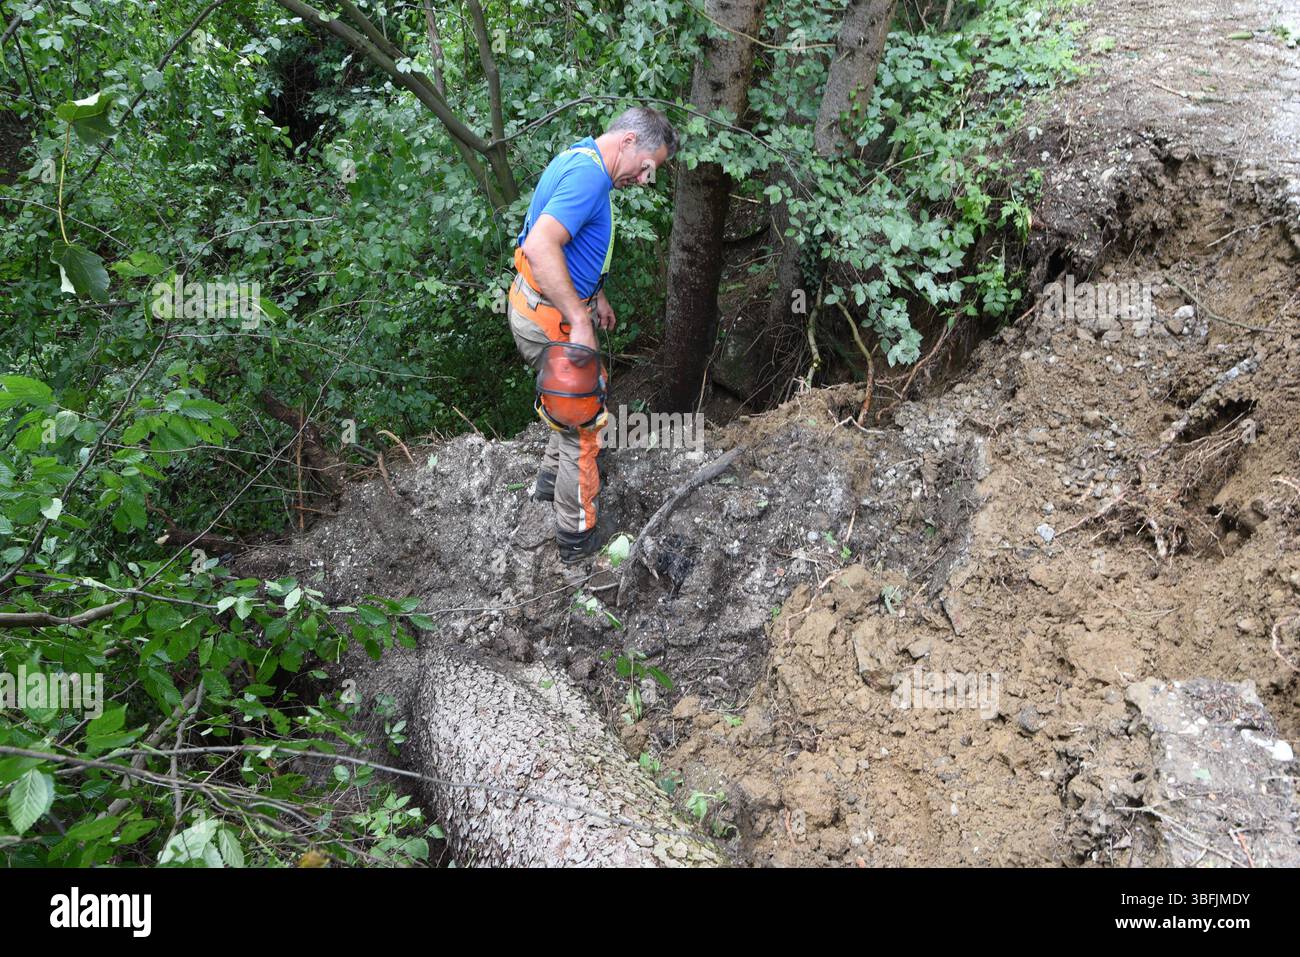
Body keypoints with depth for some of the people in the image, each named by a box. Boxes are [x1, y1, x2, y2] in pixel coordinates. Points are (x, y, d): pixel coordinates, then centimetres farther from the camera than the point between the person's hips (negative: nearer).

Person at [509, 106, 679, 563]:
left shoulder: (582, 161, 9)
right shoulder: (589, 174, -25)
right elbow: (540, 248, -37)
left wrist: (595, 295, 27)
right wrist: (579, 320, -33)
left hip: (542, 307, 10)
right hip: (549, 319, -10)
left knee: (575, 402, 28)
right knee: (584, 421, 2)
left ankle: (553, 477, 48)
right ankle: (576, 537, 15)